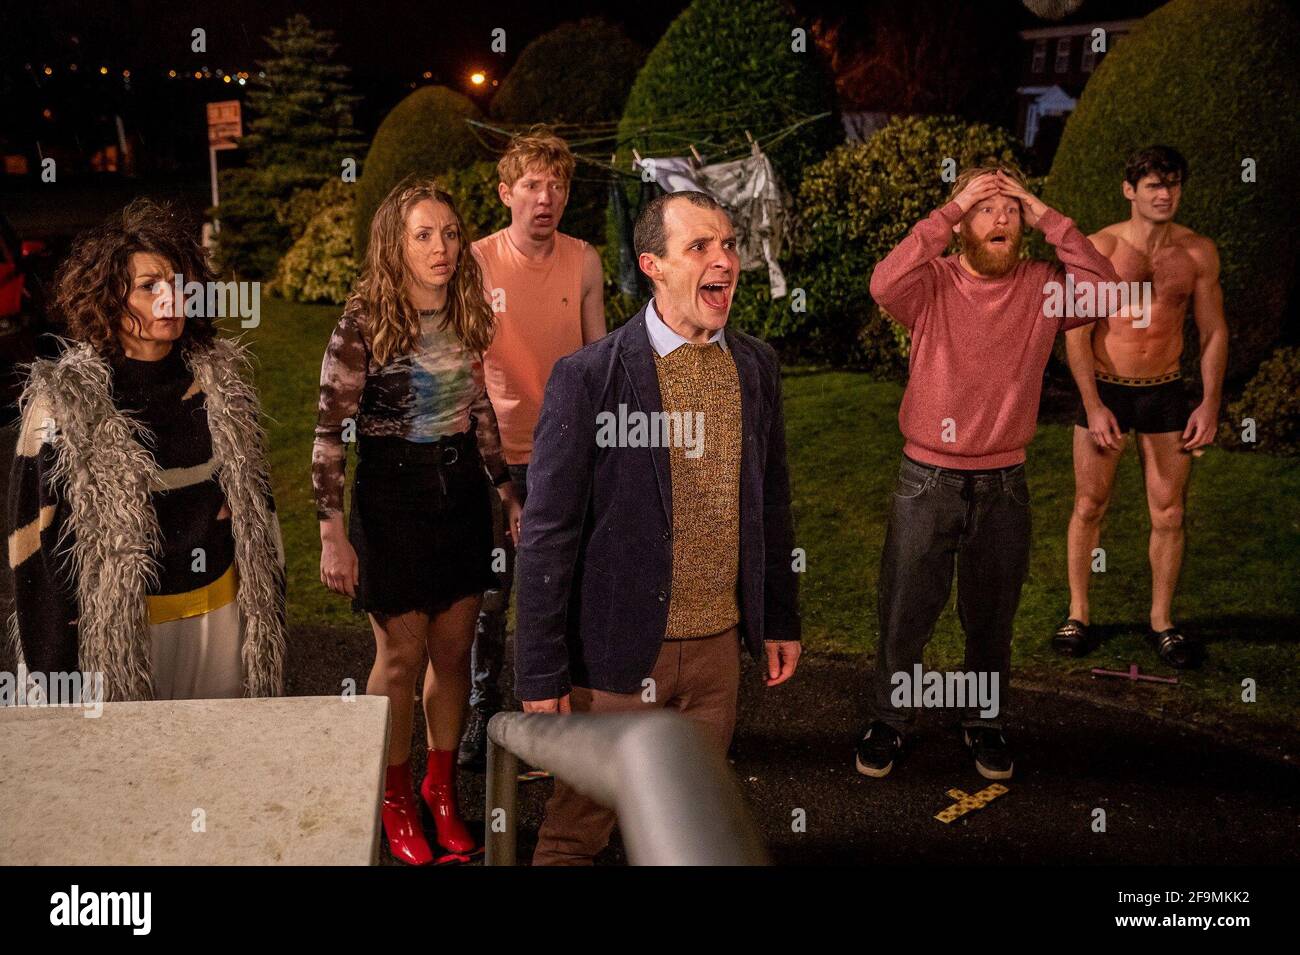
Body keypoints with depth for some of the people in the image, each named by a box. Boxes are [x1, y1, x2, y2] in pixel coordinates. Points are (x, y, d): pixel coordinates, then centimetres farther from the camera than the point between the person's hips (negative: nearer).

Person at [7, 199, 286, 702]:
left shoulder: (220, 380, 1)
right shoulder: (64, 403, -11)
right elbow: (38, 540, -7)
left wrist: (269, 610, 9)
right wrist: (55, 672, -6)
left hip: (224, 617, 4)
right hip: (124, 627, -3)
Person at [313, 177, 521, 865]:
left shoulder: (465, 316, 4)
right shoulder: (364, 323, -13)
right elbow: (330, 432, -14)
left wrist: (506, 491, 15)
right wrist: (332, 531, -18)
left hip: (462, 492, 5)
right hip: (393, 496, -5)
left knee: (454, 652, 11)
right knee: (401, 658, 5)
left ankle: (442, 788, 29)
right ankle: (396, 798, 25)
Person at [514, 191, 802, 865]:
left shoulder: (756, 366, 2)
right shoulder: (587, 378, -15)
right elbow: (548, 536, -13)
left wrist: (779, 619, 14)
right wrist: (540, 676, -11)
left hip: (718, 645, 5)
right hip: (620, 652, -5)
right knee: (578, 827, 13)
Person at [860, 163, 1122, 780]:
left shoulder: (1041, 288, -2)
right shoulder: (932, 283, -8)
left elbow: (1105, 288, -19)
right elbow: (884, 285, -29)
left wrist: (1047, 217, -17)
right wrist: (951, 210, -25)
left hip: (1004, 485, 2)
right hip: (927, 480, -2)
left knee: (991, 619, 17)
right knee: (904, 614, 10)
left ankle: (984, 724, 38)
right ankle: (888, 722, 30)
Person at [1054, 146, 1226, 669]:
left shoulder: (1198, 252, 1)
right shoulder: (1099, 248, -7)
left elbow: (1214, 332, 6)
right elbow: (1076, 332, -8)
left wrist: (1210, 404, -1)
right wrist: (1093, 405, -13)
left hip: (1166, 394, 2)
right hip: (1104, 390, -2)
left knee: (1168, 514, 4)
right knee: (1089, 507, 4)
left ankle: (1161, 622, 18)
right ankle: (1078, 614, 17)